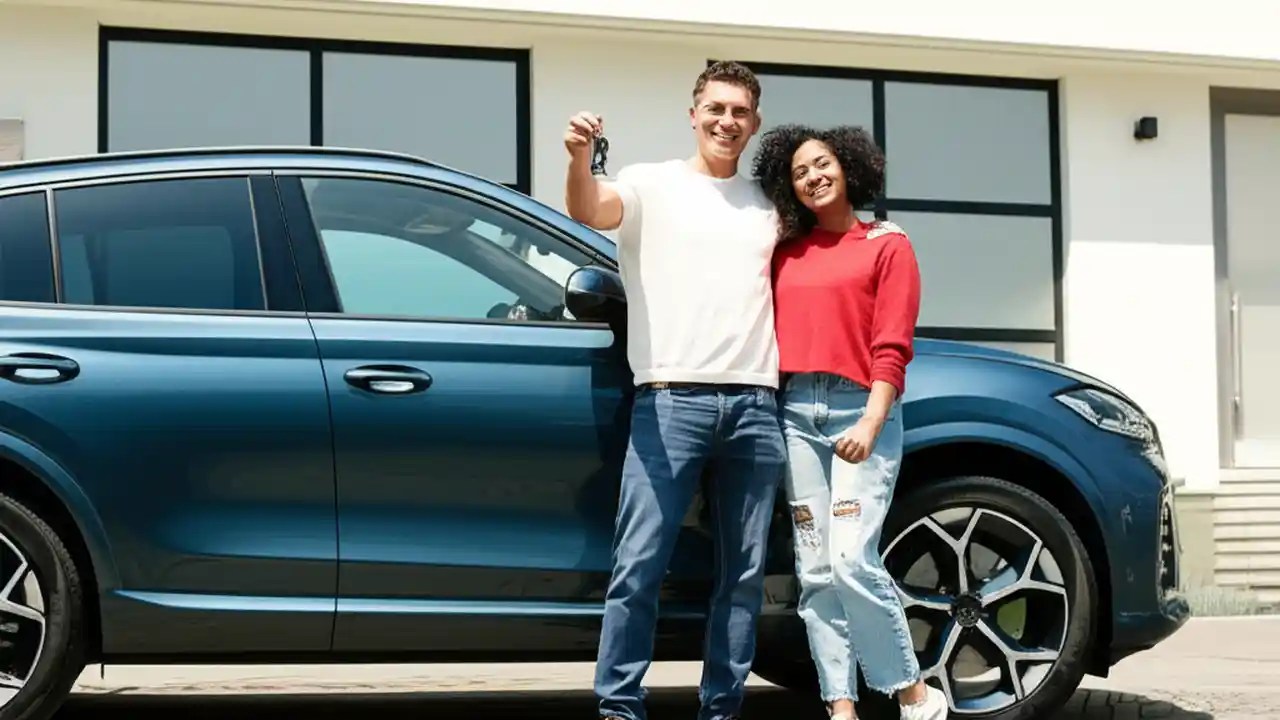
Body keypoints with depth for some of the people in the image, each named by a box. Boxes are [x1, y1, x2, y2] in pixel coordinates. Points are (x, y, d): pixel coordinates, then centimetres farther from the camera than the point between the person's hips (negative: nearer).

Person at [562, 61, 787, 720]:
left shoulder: (768, 203, 18)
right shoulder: (653, 185, 6)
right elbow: (588, 210, -14)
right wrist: (580, 157, -34)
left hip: (754, 405, 4)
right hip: (670, 399, -4)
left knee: (744, 572, 7)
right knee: (640, 565, -8)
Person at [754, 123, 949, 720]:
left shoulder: (887, 245, 4)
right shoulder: (786, 252, 17)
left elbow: (892, 346, -5)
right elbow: (773, 329, 14)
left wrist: (871, 423, -14)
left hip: (859, 409, -5)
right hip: (796, 411, 5)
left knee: (852, 560, -16)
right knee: (816, 571, 1)